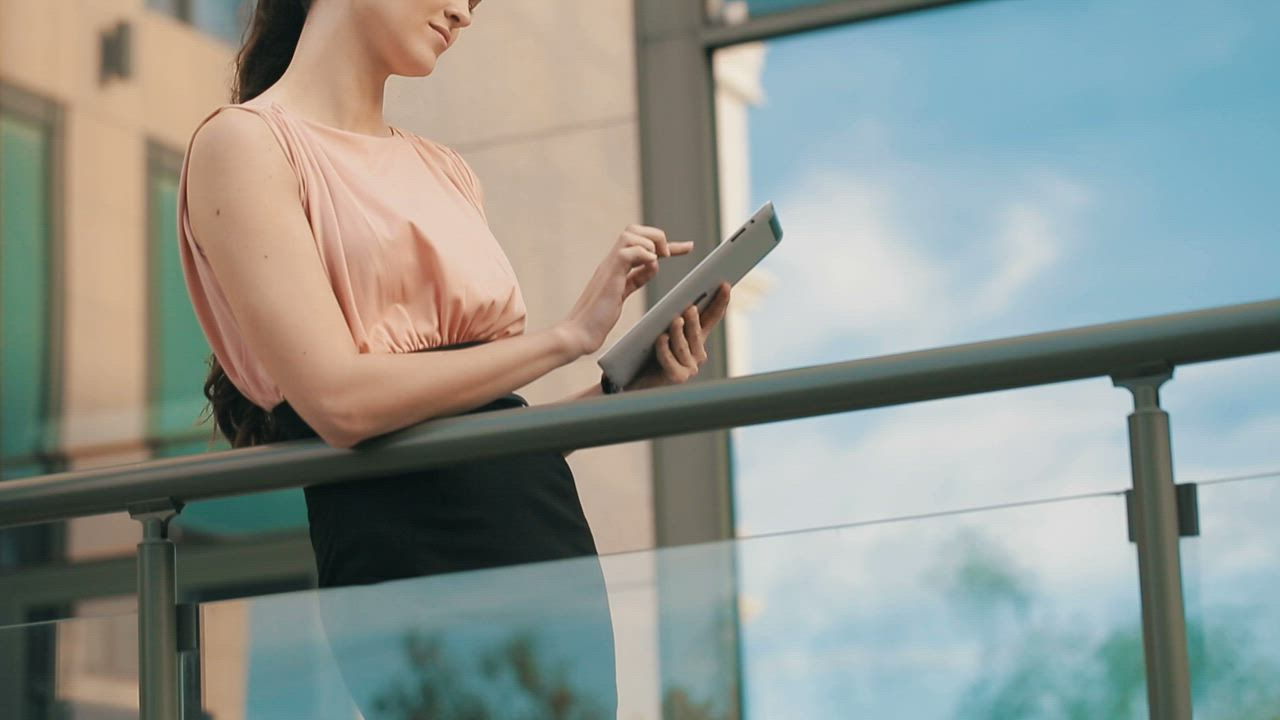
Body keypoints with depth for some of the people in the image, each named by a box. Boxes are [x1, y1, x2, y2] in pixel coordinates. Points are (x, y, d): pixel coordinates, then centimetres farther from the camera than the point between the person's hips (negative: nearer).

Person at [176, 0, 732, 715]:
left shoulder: (449, 171, 21)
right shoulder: (244, 142, -1)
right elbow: (341, 402, -14)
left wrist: (621, 387, 0)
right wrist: (569, 336, -10)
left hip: (554, 541, 7)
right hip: (412, 546, -7)